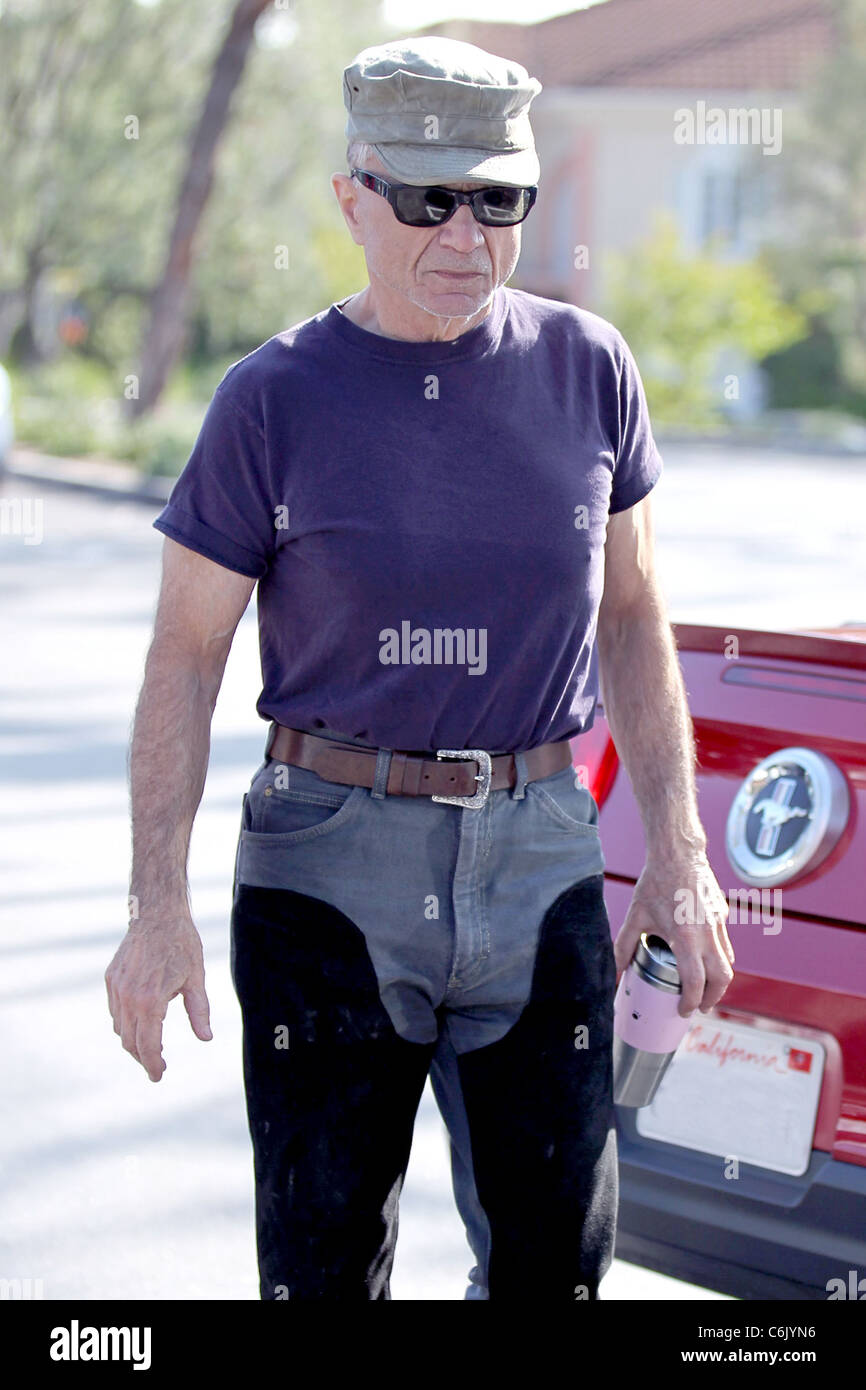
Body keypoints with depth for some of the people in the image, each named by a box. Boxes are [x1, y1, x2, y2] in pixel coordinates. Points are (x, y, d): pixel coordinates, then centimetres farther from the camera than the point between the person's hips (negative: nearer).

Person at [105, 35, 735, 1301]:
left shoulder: (588, 368, 3)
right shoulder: (274, 398, -5)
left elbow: (631, 613, 12)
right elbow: (186, 654, -2)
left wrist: (678, 847, 7)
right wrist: (159, 906, -9)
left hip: (540, 858, 2)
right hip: (329, 865, -2)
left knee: (555, 1257, 8)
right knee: (323, 1259, 6)